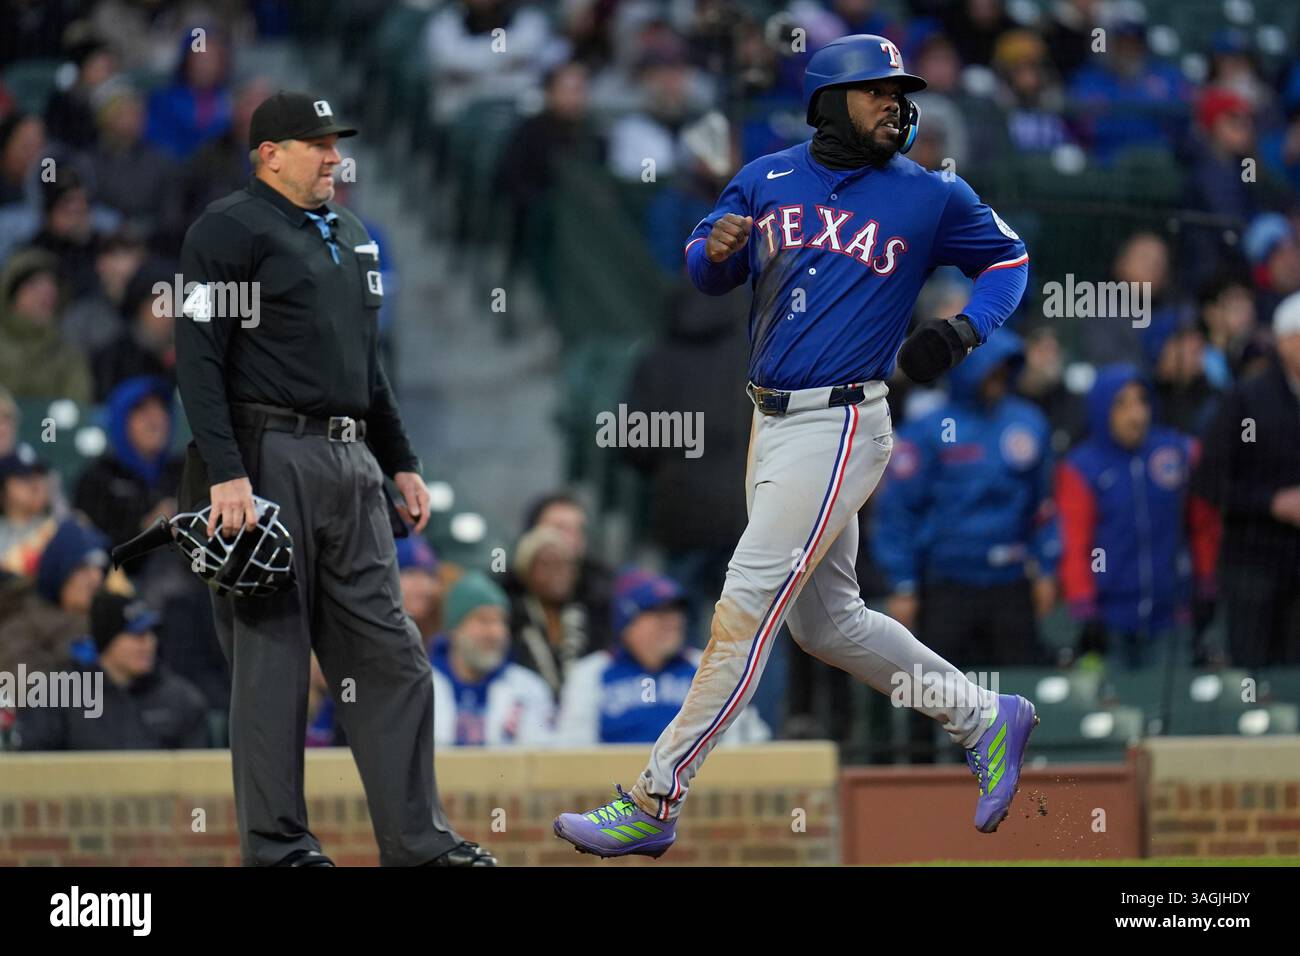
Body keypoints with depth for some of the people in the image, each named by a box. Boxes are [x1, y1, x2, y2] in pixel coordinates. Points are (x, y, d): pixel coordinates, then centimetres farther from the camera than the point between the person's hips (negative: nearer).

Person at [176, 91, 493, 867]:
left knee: (390, 653, 5)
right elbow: (199, 357, -12)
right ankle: (278, 847, 0)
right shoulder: (231, 229, -4)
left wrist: (402, 462, 21)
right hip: (270, 461, -8)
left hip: (351, 465, 8)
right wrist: (226, 475, -20)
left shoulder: (351, 236, 21)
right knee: (273, 656, -4)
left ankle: (418, 839, 7)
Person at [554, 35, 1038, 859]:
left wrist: (966, 329, -8)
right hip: (774, 421, 6)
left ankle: (654, 805, -8)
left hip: (840, 427, -6)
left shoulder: (931, 198, -2)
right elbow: (707, 272, 13)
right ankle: (986, 721, 30)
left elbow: (1010, 259, 10)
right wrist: (715, 250, -11)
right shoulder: (769, 180, 8)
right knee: (826, 621, 14)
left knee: (747, 606, -10)